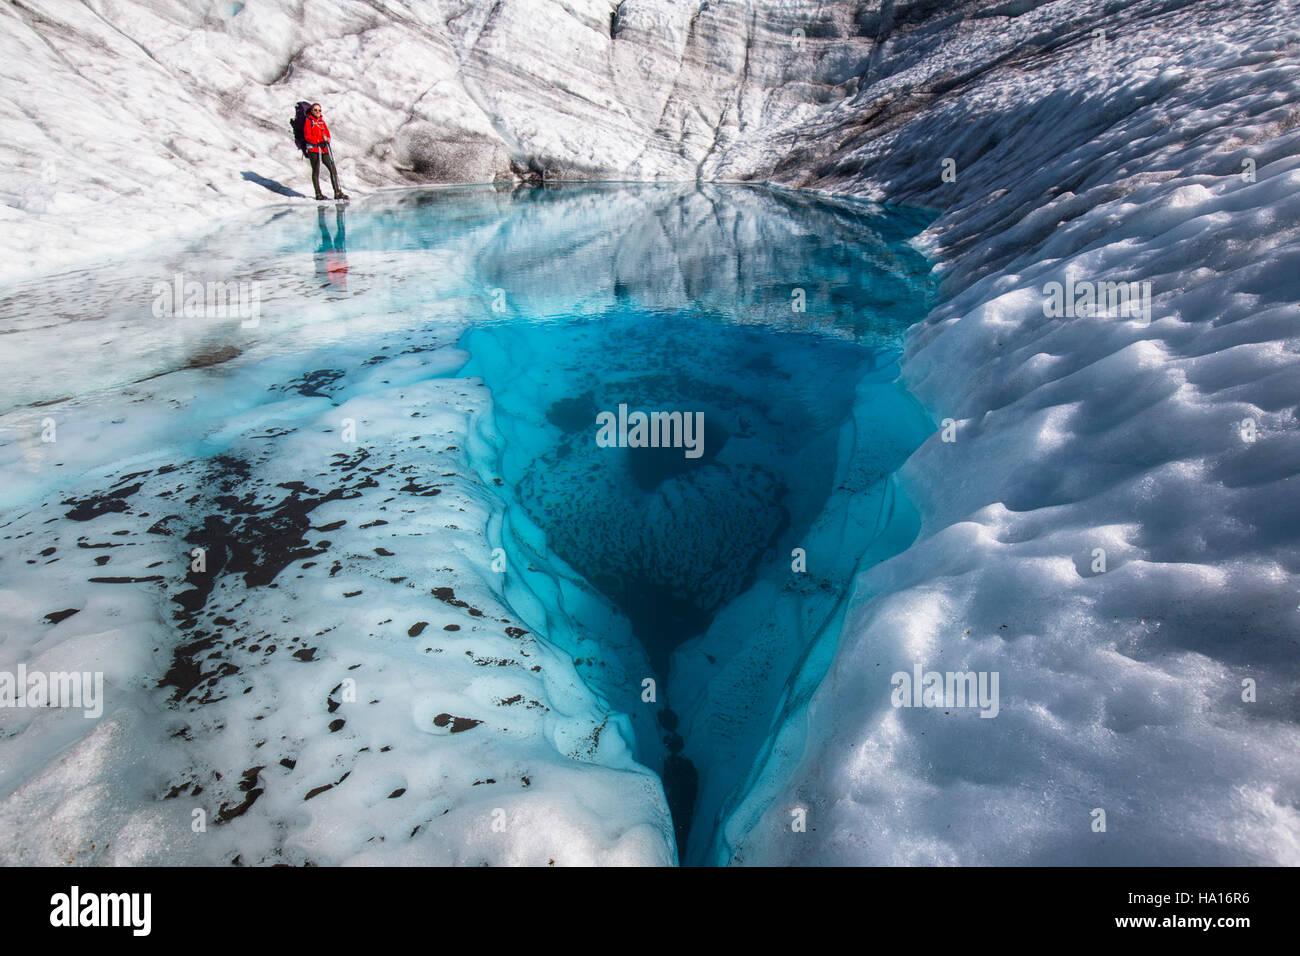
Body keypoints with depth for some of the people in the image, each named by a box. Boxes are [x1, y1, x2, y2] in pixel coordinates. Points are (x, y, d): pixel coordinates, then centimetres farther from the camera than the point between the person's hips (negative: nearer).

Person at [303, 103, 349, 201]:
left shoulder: (322, 121, 16)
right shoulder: (308, 121, -1)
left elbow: (327, 133, 15)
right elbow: (307, 136, -9)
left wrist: (327, 139, -9)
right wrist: (319, 140, -20)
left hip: (324, 148, 6)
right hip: (313, 149, -6)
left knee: (333, 169, 0)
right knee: (316, 171, -1)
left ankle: (337, 193, 2)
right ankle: (318, 194, 4)